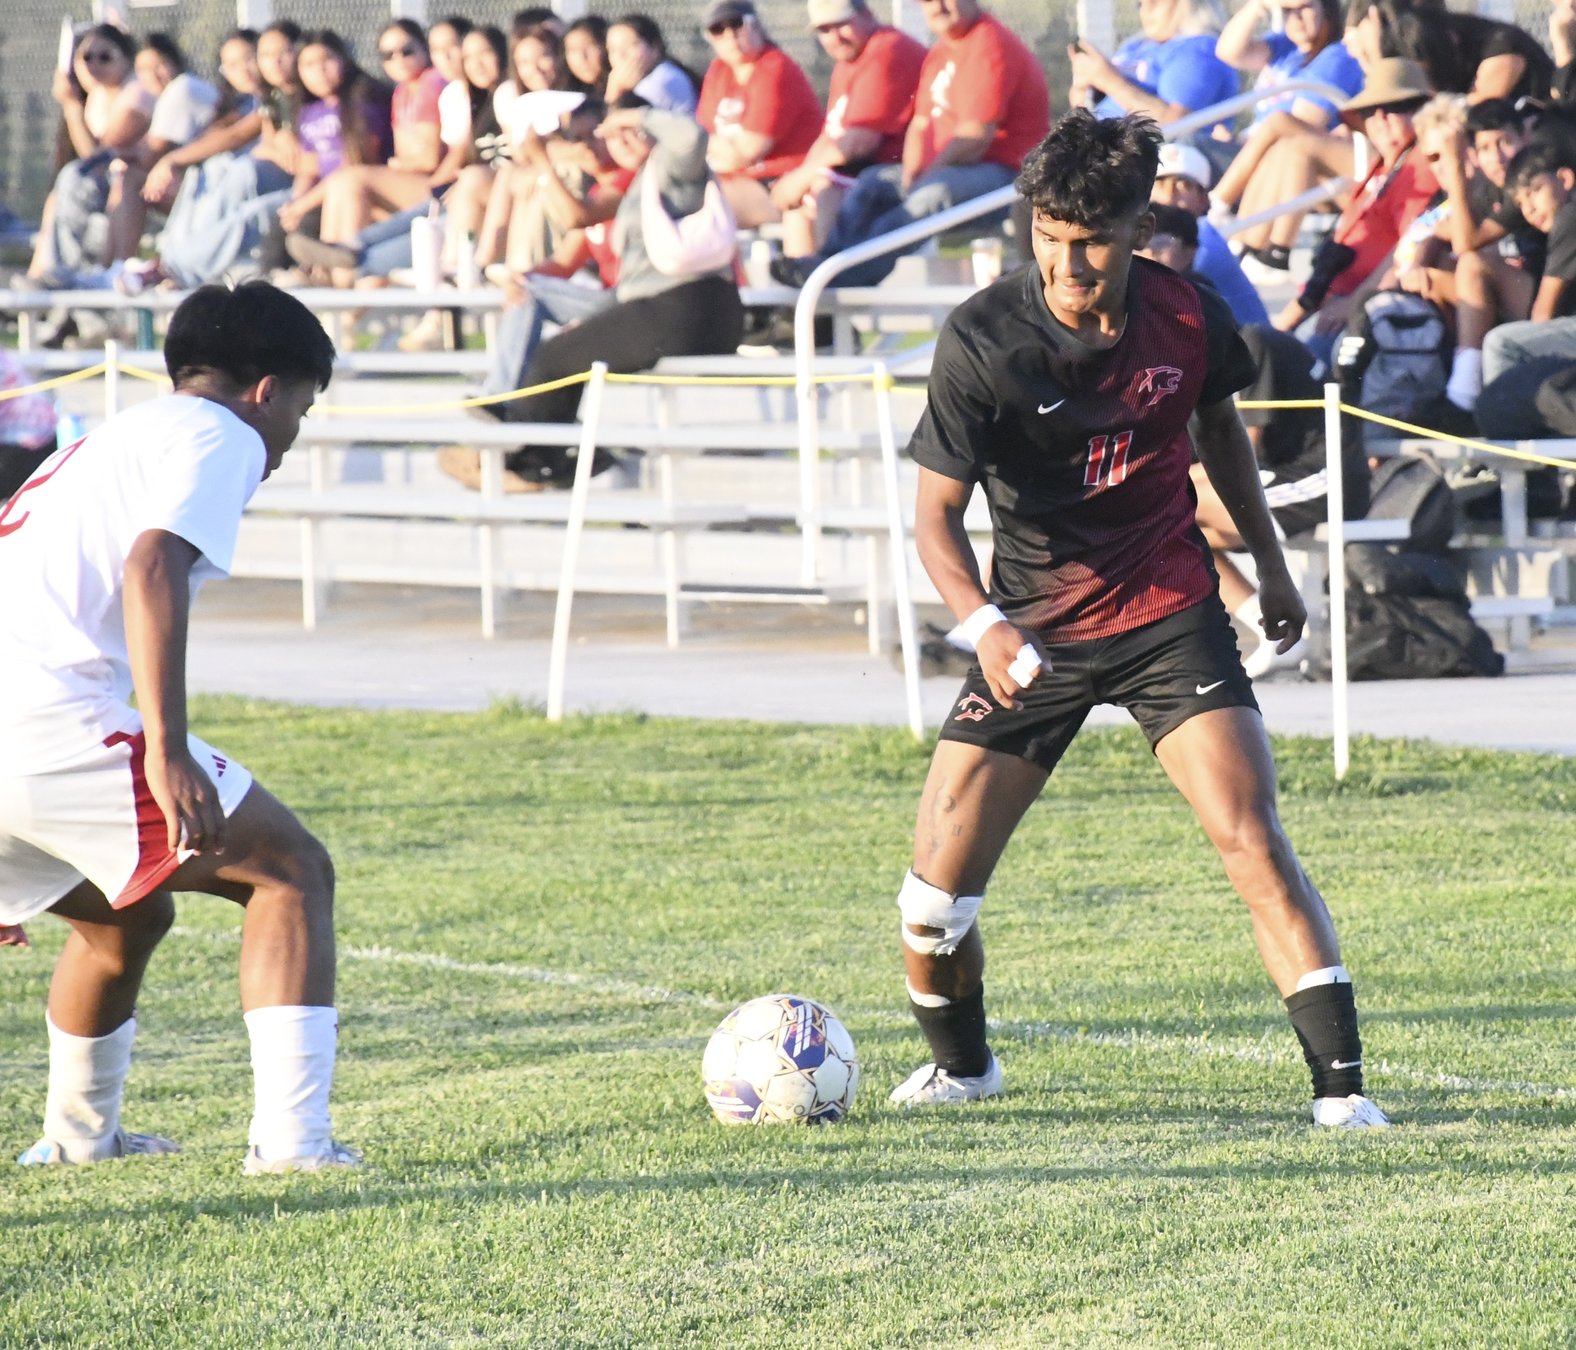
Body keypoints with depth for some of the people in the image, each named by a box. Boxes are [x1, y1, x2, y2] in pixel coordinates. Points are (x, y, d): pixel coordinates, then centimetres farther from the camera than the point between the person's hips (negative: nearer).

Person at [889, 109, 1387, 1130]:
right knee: (935, 897, -3)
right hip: (1036, 628, -1)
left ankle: (1341, 1086, -13)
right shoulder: (983, 342, -16)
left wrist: (1271, 564, 23)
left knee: (1252, 839, -17)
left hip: (1171, 613, 1)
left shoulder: (1189, 317, -7)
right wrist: (984, 624, -33)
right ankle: (961, 1064, 27)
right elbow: (937, 516, -15)